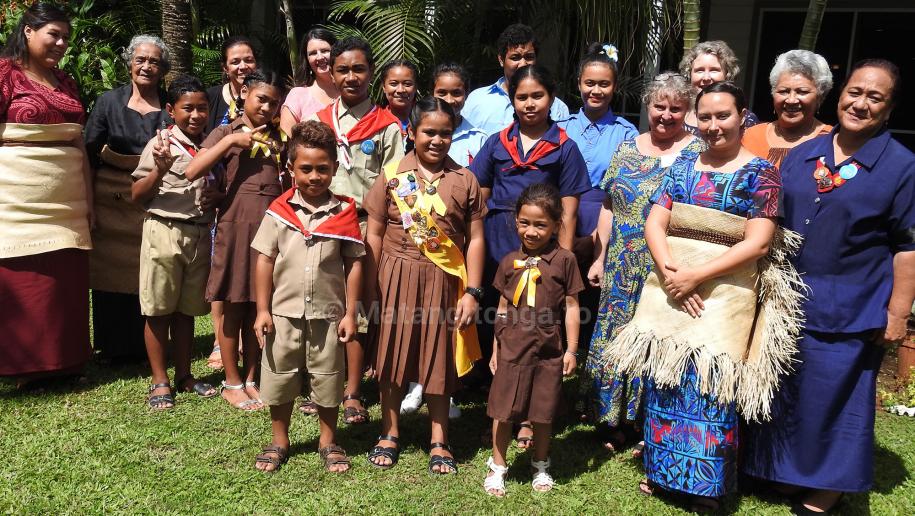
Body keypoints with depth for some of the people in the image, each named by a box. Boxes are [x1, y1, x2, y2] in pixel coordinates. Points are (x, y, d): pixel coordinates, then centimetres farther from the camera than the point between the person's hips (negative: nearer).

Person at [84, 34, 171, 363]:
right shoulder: (108, 102, 7)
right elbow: (89, 155, 3)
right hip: (112, 204, 0)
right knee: (111, 276, 2)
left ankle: (147, 348, 14)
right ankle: (113, 347, 15)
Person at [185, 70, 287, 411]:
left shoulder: (279, 138, 14)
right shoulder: (226, 132, 3)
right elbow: (192, 171, -12)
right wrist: (231, 140, -14)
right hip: (236, 224, -3)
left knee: (258, 308, 10)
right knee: (232, 307, 5)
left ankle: (250, 380, 21)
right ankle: (232, 383, 16)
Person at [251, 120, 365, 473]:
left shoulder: (343, 212, -4)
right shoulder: (279, 211, -4)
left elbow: (354, 263, -2)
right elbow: (264, 260, -1)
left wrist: (350, 313, -4)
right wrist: (262, 310, -3)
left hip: (328, 313, 0)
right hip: (283, 312, 1)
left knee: (327, 379, 13)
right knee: (279, 378, 13)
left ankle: (328, 441, 32)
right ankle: (279, 441, 33)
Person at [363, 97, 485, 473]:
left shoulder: (465, 181, 2)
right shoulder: (392, 176, 0)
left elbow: (475, 240, 1)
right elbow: (374, 234, 1)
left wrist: (472, 292, -5)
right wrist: (371, 288, -2)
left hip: (444, 279, 0)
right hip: (397, 276, 0)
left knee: (440, 358, 10)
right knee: (392, 354, 10)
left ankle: (439, 441, 25)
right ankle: (390, 434, 28)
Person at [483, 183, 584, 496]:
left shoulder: (564, 260, -4)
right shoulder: (509, 261, 4)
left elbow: (572, 307, 0)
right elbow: (503, 308, 10)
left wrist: (571, 349, -1)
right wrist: (495, 348, 12)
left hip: (548, 351, -1)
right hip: (512, 349, 2)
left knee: (543, 414, 12)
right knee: (503, 411, 7)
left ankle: (540, 465, 32)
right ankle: (497, 466, 24)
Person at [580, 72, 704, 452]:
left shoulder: (697, 153, -1)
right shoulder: (627, 149, 10)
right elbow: (609, 208, 11)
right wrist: (599, 259, 7)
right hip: (623, 272, 4)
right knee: (616, 341, 8)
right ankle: (615, 425, 24)